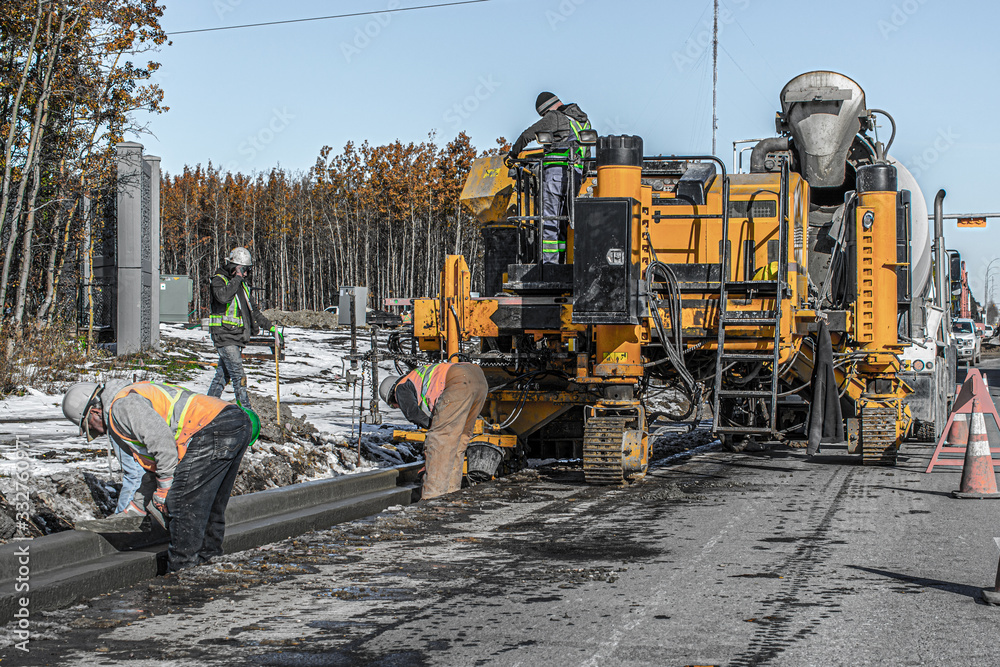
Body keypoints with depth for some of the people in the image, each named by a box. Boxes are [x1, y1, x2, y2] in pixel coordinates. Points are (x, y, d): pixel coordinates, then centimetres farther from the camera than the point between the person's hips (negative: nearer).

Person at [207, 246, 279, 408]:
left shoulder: (242, 284, 17)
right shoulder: (218, 280, -7)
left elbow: (252, 309, 25)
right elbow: (223, 296, -30)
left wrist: (269, 326, 20)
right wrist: (237, 278, -22)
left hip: (236, 337, 8)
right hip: (224, 336, -8)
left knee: (223, 374, 12)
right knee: (238, 375, -12)